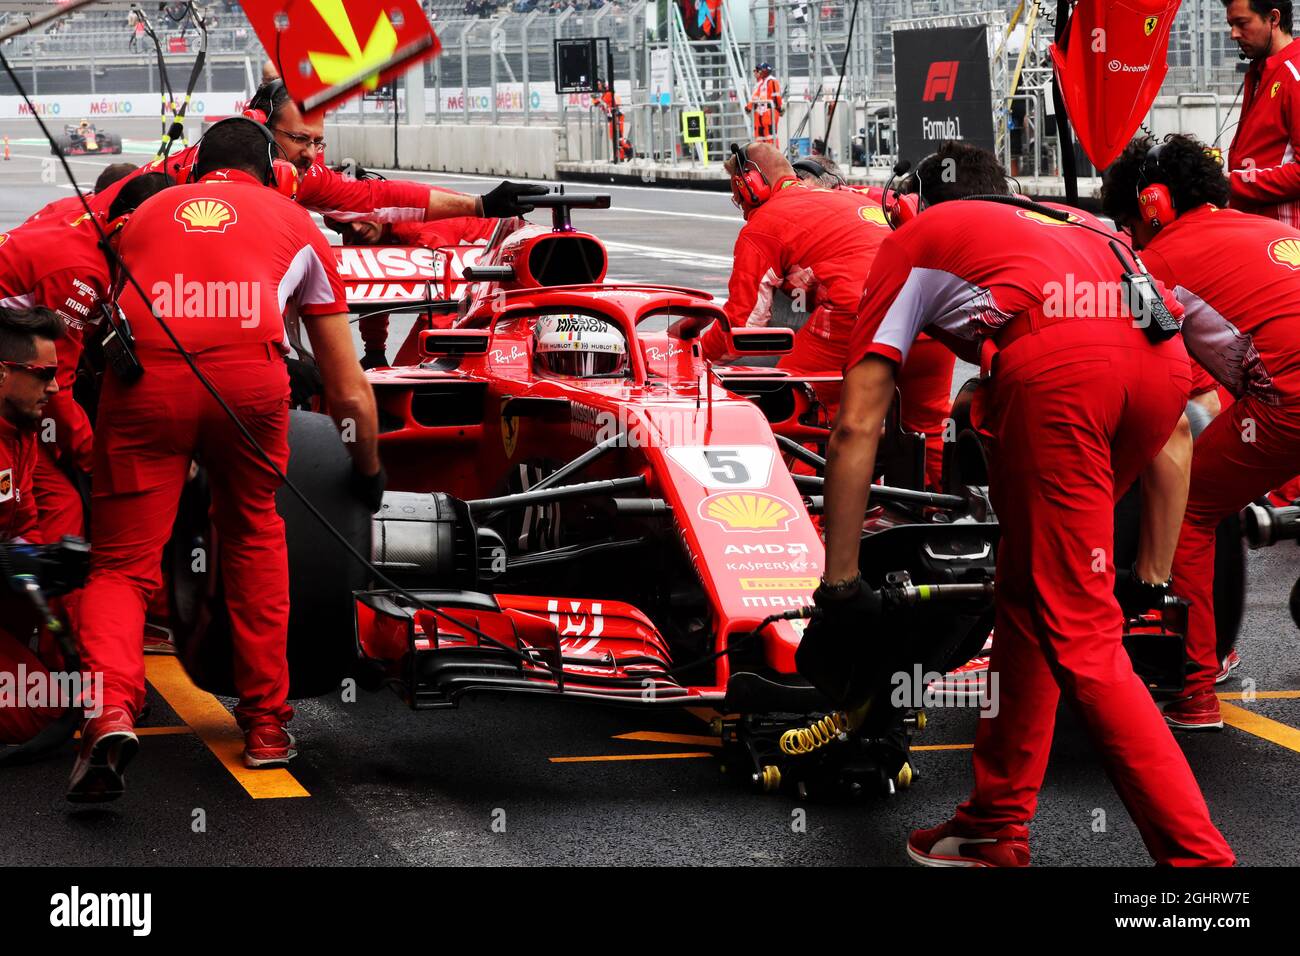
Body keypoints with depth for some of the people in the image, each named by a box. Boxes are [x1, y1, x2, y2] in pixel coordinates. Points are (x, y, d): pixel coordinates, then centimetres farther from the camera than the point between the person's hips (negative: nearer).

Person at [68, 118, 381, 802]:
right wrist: (370, 475, 50)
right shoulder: (295, 223, 30)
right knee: (254, 541, 25)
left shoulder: (146, 213, 33)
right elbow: (349, 392, 34)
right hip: (247, 370, 0)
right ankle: (266, 723, 27)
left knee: (121, 565, 6)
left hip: (141, 377, 0)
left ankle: (111, 711, -20)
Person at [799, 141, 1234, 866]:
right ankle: (998, 828, 30)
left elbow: (856, 429, 18)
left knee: (1080, 640, 0)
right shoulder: (1065, 230, 42)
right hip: (1163, 361, 6)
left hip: (1055, 366, -6)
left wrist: (839, 589, 18)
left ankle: (1201, 859, -6)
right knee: (1028, 596, 22)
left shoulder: (915, 241, 29)